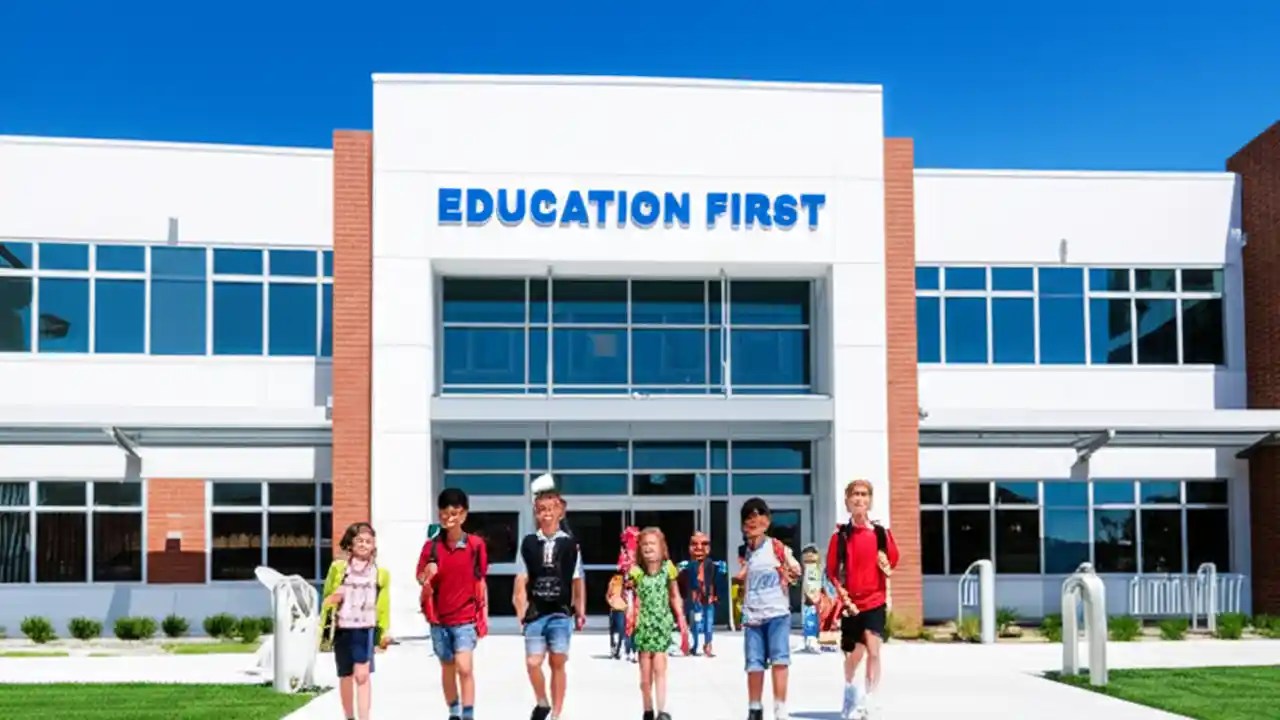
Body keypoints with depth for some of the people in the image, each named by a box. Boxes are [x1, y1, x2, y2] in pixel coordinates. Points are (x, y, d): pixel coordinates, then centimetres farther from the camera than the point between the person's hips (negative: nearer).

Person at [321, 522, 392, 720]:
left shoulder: (379, 573, 4)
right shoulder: (338, 568, 3)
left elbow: (383, 605, 7)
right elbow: (327, 597, 9)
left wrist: (385, 631, 5)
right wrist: (332, 600, -13)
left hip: (365, 629, -1)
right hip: (342, 629, 1)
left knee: (362, 675, -15)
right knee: (346, 676, 12)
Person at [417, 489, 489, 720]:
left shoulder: (476, 544, -5)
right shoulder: (431, 546, -3)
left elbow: (481, 581, 2)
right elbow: (420, 578, 0)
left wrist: (484, 616, 3)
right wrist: (427, 574, -24)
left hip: (466, 618, -2)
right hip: (439, 618, 2)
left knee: (464, 667, -15)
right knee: (447, 668, 14)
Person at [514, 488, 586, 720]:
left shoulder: (570, 544, 1)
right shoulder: (529, 543, 3)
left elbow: (577, 580, 5)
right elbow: (522, 579, 3)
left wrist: (580, 611, 5)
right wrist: (521, 607, -4)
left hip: (561, 612, 0)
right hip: (535, 613, 1)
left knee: (558, 663, 3)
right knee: (533, 663, -4)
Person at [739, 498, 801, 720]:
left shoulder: (778, 547, -1)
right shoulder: (744, 553, 8)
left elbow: (795, 570, 0)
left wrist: (793, 572, -18)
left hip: (777, 613, -3)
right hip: (752, 616, 3)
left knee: (779, 660, -12)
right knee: (754, 664, 5)